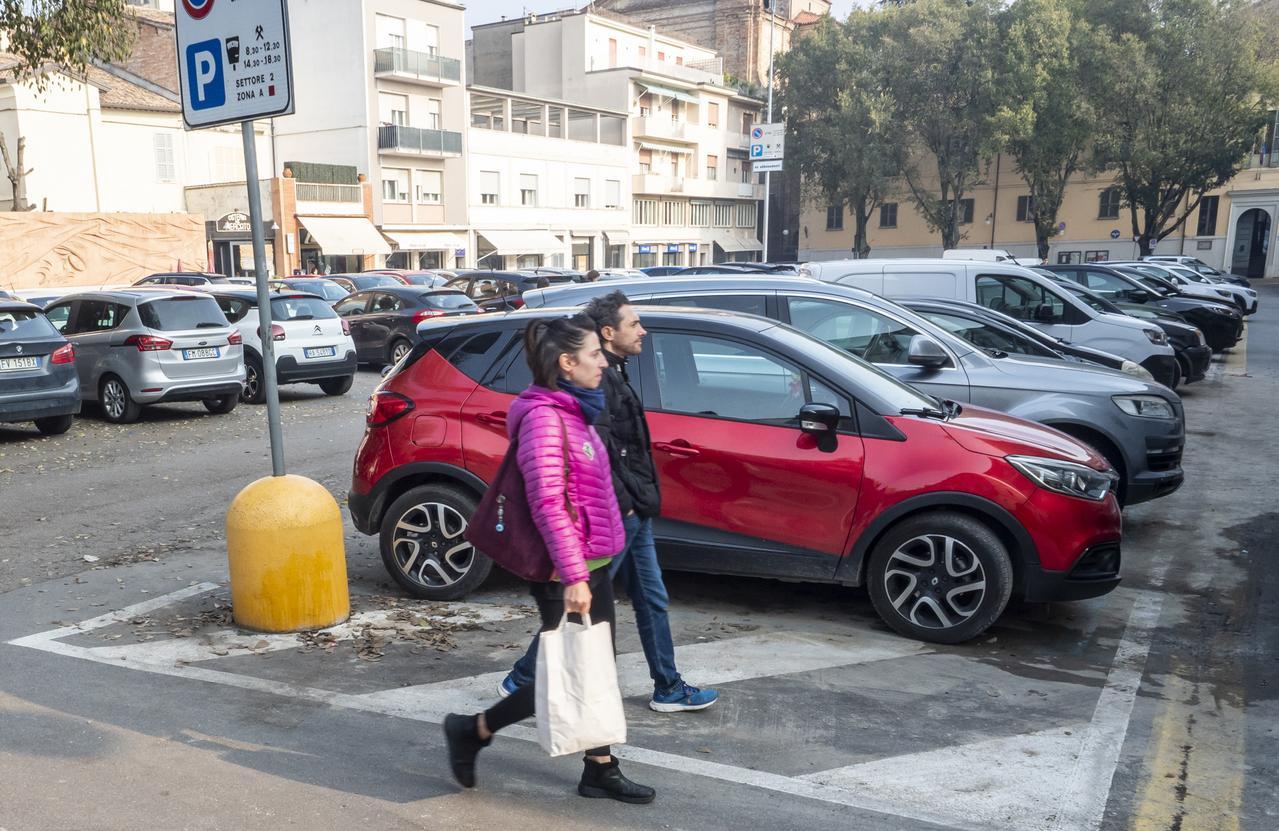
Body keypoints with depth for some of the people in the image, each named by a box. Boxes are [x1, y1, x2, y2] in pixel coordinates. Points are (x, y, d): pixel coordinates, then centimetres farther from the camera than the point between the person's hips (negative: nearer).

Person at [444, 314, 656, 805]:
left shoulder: (574, 411, 11)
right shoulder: (544, 416, -19)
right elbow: (548, 505, -24)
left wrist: (590, 567, 19)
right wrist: (573, 575, -25)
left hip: (593, 563, 9)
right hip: (567, 571, -9)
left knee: (597, 670, 14)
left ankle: (600, 771, 26)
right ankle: (473, 730, 17)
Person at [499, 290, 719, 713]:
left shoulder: (613, 375, 15)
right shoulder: (598, 380, -18)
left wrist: (633, 502, 16)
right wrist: (621, 502, -20)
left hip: (631, 514, 10)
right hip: (615, 517, -10)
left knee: (652, 600, 15)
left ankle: (668, 689, 26)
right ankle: (523, 679, 15)